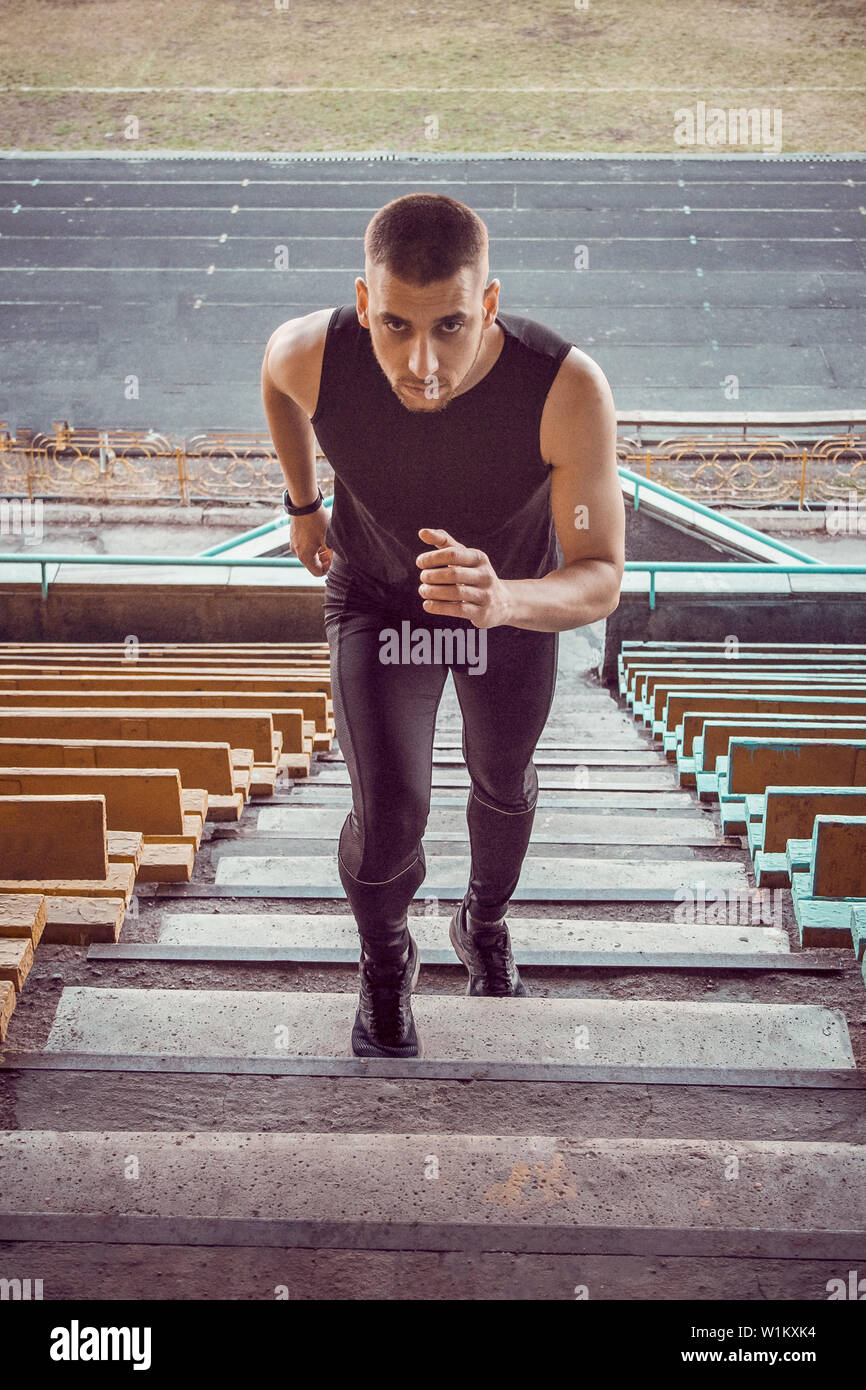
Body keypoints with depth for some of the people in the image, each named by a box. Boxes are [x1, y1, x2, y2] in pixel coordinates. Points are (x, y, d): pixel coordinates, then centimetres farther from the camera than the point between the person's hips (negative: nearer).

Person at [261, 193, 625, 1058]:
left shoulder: (569, 389, -40)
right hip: (377, 596, 0)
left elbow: (600, 580, -34)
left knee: (503, 785, 22)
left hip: (517, 594, 1)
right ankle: (385, 963, 25)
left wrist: (502, 600, -56)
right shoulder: (312, 356, -34)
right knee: (388, 818, -11)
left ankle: (485, 925, 57)